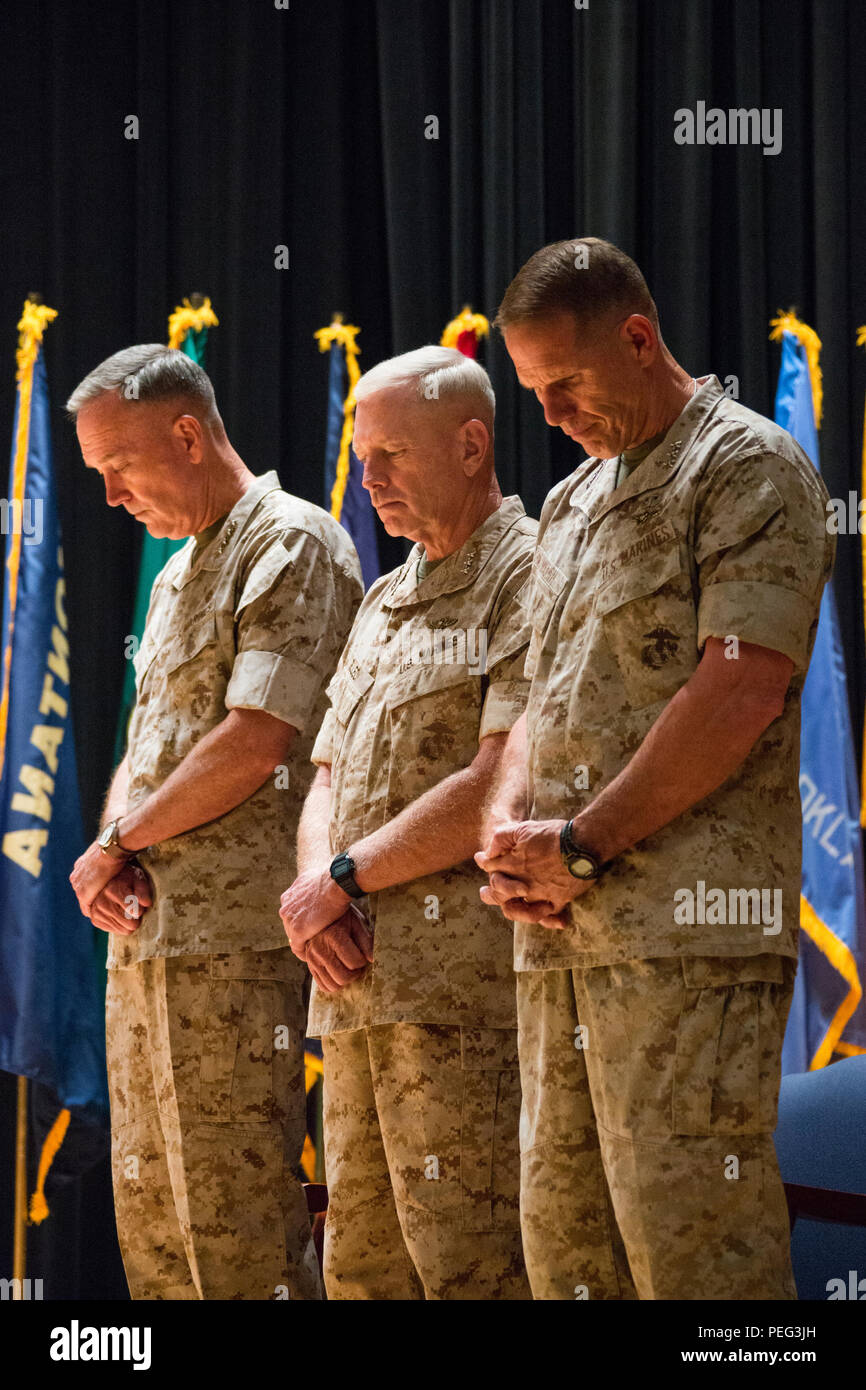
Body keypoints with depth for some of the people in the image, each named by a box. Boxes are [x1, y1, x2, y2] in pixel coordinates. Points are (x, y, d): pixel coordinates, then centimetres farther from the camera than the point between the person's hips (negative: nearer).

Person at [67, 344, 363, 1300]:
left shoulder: (292, 542, -7)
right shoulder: (177, 576, 22)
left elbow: (256, 744, -17)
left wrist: (119, 841, -6)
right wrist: (116, 851, 0)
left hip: (233, 936, -9)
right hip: (146, 938, 9)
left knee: (235, 1231, -9)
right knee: (149, 1221, 10)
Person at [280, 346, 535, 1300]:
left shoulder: (530, 577, -4)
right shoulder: (385, 602, 25)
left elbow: (503, 782, -14)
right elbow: (327, 779, 24)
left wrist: (343, 880, -7)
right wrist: (312, 884, 1)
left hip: (462, 973, -9)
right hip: (356, 980, 9)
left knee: (466, 1261, -12)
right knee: (360, 1261, 8)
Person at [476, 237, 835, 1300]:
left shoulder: (747, 467, -2)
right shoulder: (571, 506, 24)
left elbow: (741, 693, -13)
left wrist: (582, 845, -12)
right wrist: (511, 840, 3)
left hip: (686, 926, -8)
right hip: (561, 932, 8)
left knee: (687, 1239, -12)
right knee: (563, 1236, 7)